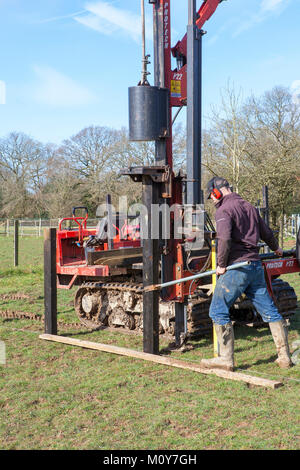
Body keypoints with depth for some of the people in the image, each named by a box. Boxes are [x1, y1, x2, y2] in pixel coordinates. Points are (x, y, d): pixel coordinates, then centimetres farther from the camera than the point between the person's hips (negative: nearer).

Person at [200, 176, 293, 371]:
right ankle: (284, 356, 16)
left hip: (236, 267, -8)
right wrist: (276, 248, 46)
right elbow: (266, 232, 28)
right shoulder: (249, 207, 16)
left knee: (218, 311, -1)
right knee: (269, 310, 11)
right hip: (256, 265, 8)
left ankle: (226, 358, 0)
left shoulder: (224, 209, -8)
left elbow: (225, 238, -24)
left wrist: (221, 264, -12)